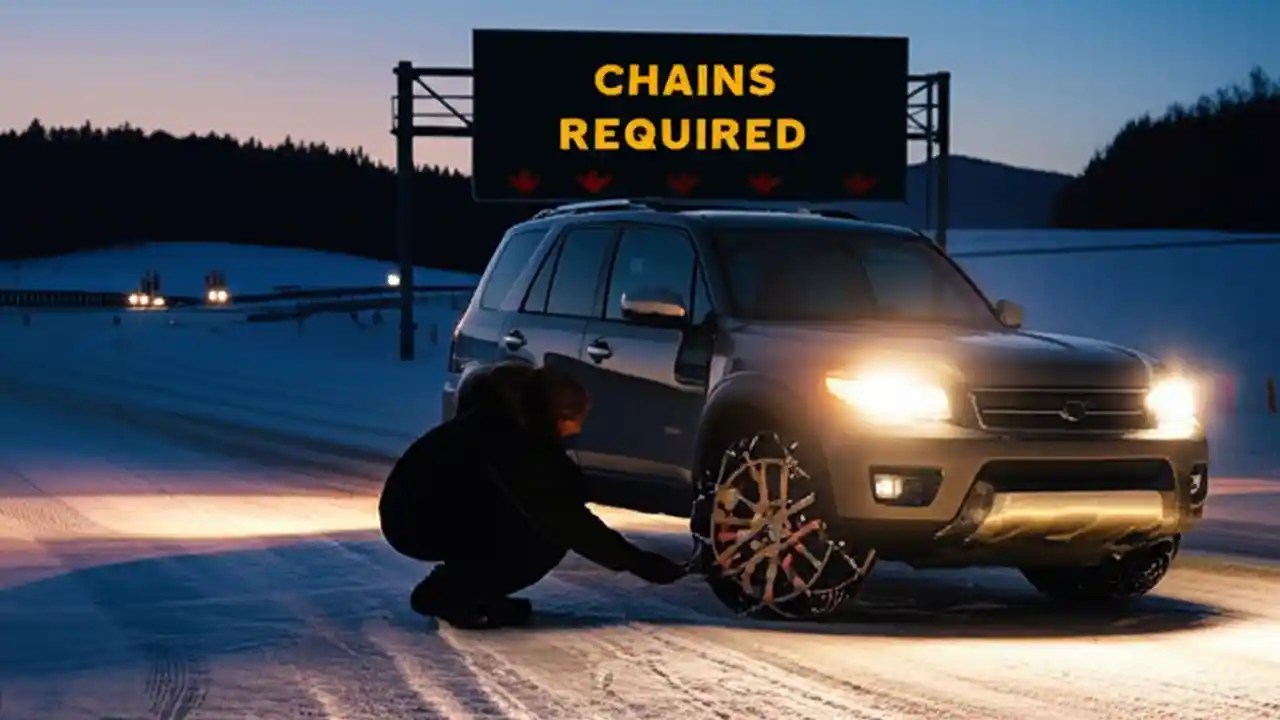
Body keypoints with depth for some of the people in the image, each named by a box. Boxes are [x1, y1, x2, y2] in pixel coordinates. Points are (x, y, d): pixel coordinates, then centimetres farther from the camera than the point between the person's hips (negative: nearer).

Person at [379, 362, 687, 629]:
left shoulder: (509, 422, -2)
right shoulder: (505, 441, -28)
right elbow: (567, 523, -27)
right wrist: (640, 564, -24)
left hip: (444, 510, 9)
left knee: (547, 526, 0)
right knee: (547, 537, -19)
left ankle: (475, 594, 9)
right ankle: (445, 594, -9)